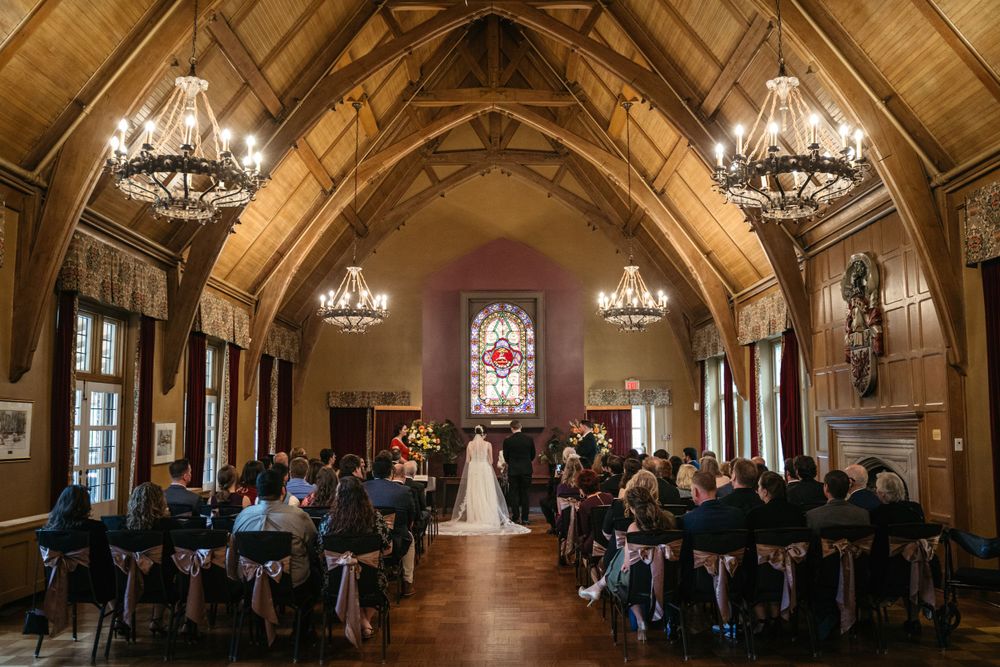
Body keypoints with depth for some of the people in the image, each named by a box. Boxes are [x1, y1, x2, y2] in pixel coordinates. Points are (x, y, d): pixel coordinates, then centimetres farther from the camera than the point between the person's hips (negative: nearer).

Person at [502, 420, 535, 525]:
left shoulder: (507, 441, -9)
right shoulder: (529, 440, -3)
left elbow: (506, 457, 1)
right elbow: (533, 455, 7)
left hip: (513, 470, -2)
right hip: (526, 470, 2)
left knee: (514, 494, 5)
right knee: (525, 494, 7)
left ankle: (516, 518, 5)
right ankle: (524, 519, 7)